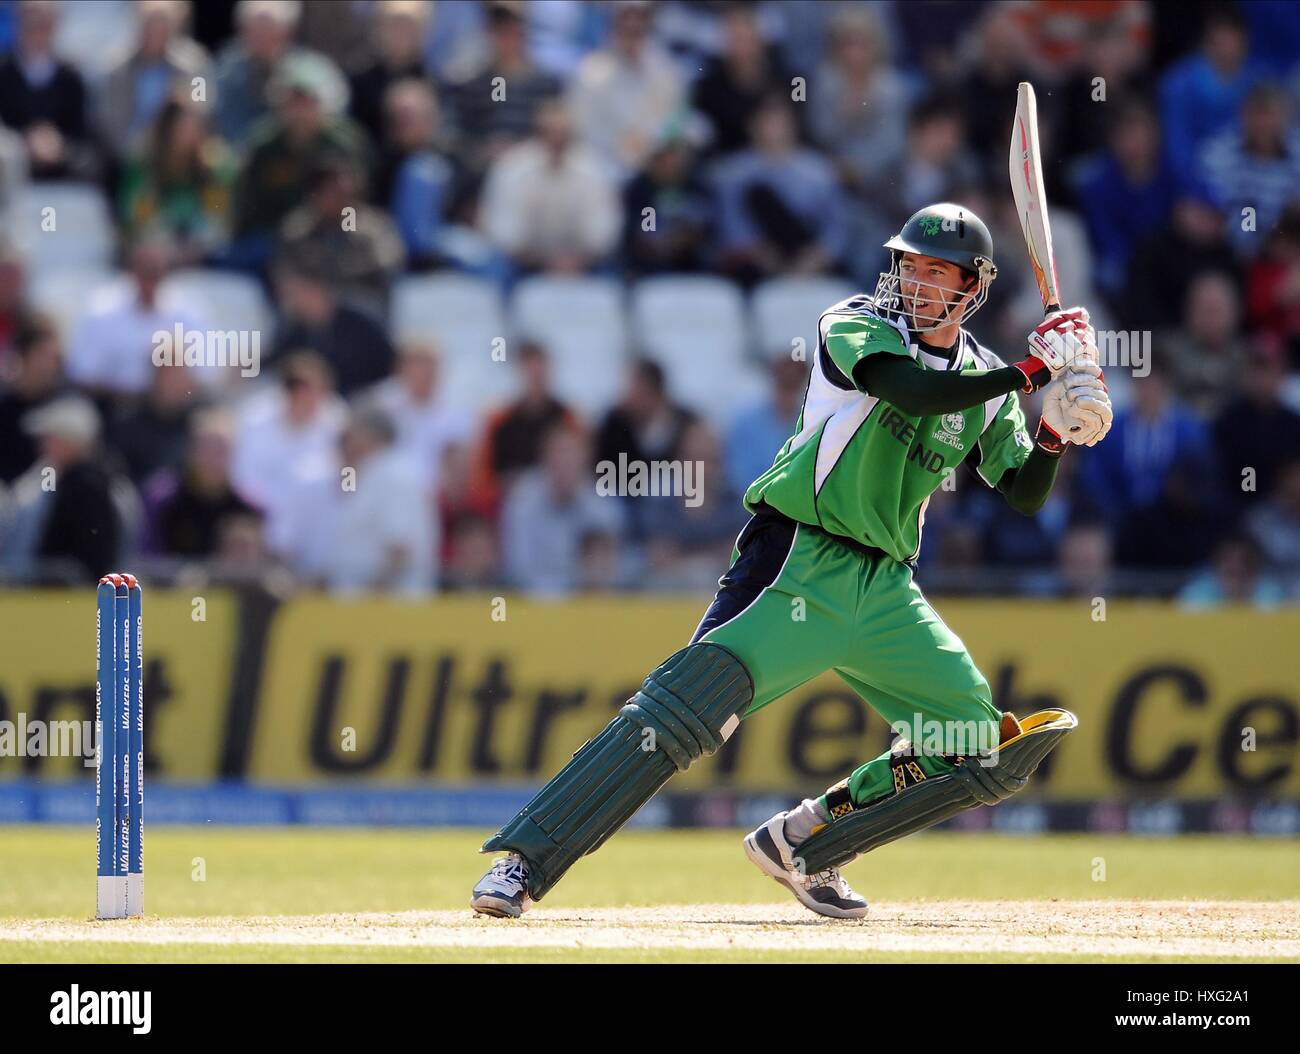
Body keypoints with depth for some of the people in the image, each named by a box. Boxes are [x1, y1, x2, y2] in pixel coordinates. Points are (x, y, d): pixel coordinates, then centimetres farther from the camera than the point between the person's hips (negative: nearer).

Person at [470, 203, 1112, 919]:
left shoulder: (984, 383, 15)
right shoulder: (856, 326, -2)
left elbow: (1026, 494, 17)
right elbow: (914, 391, -21)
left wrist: (1055, 429, -2)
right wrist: (1033, 371, -19)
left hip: (884, 590, 6)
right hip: (799, 560, -6)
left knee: (983, 752, 1)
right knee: (692, 700, -26)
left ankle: (799, 846, 14)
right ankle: (523, 862, -26)